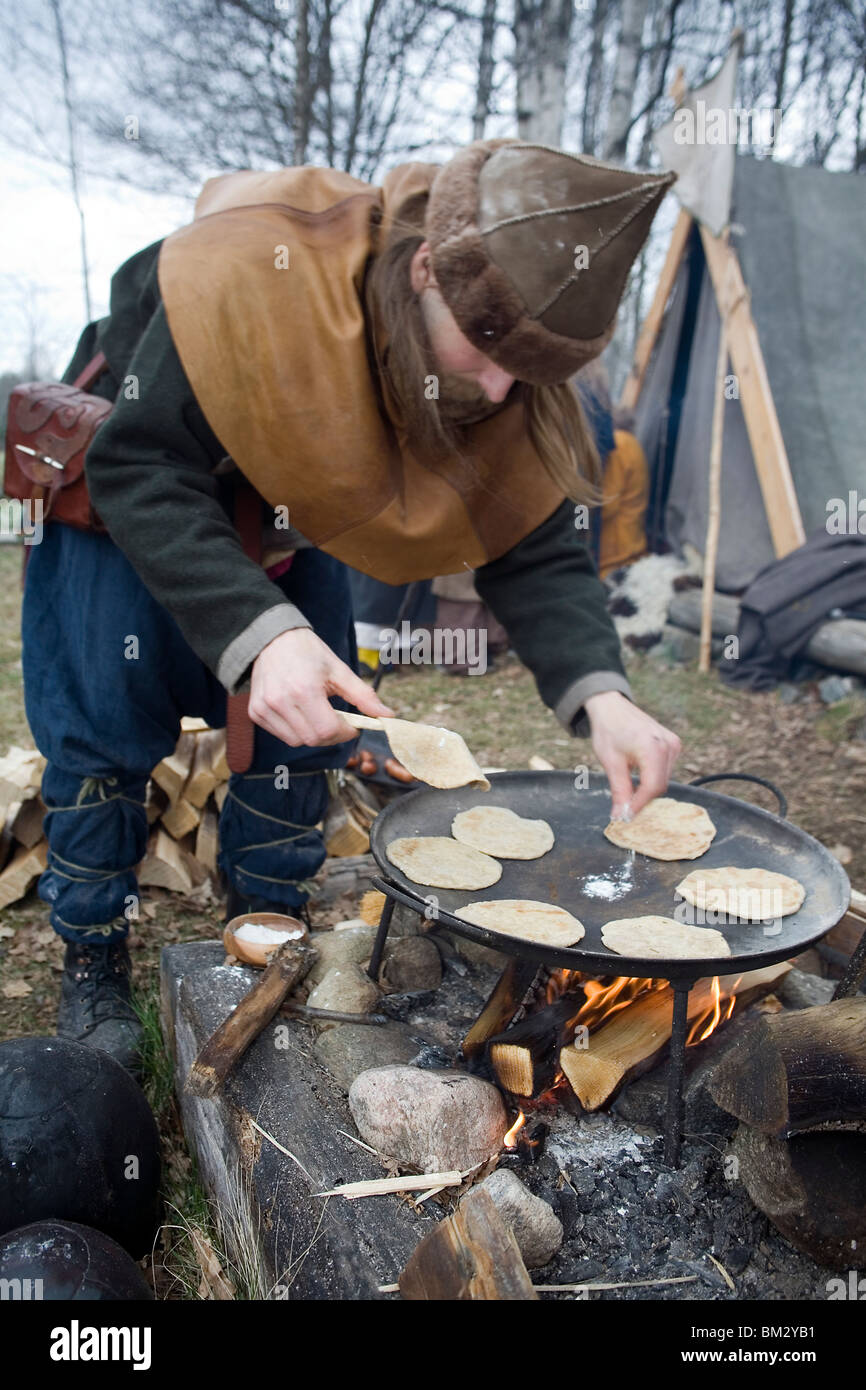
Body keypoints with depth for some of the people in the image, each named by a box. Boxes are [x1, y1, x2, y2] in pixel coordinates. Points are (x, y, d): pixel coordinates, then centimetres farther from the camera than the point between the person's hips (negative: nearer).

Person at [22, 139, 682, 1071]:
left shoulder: (511, 388, -24)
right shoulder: (256, 271, -40)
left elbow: (536, 554, -21)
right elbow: (143, 472, -38)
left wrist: (598, 692, -39)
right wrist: (257, 635, -53)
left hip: (288, 519, 5)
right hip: (125, 473, -4)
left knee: (304, 720, 1)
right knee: (105, 722, -9)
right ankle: (92, 970, 11)